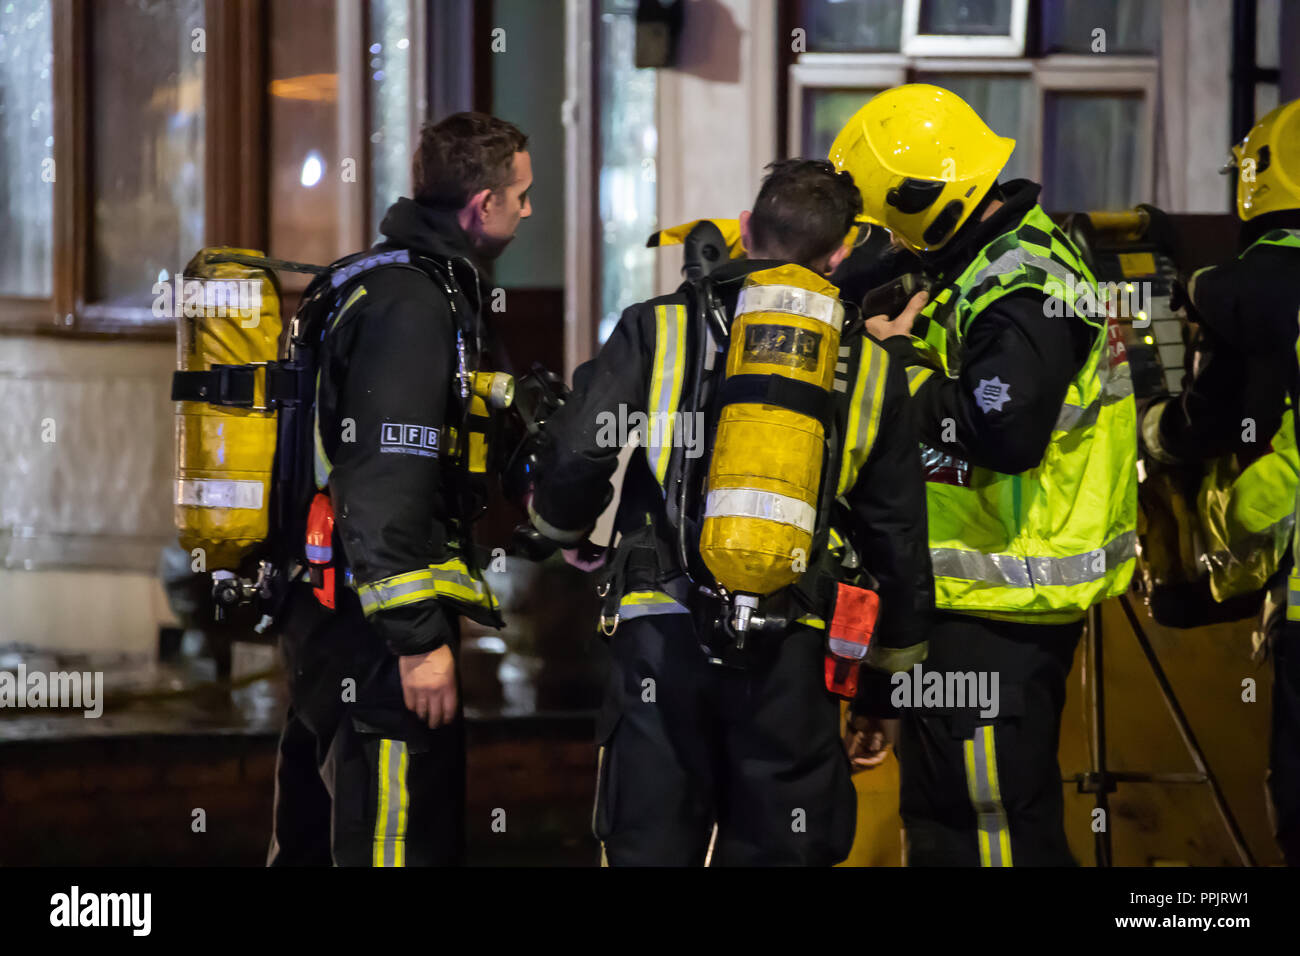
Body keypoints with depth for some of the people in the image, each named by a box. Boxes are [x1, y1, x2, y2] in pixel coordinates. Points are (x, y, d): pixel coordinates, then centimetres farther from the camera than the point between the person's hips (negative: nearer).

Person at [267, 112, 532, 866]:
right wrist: (418, 636, -22)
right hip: (377, 631, -11)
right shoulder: (413, 304, -16)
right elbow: (387, 484, -22)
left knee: (313, 838, 16)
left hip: (325, 614, 11)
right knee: (404, 842, -10)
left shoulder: (365, 284, 16)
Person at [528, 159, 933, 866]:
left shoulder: (656, 329, 4)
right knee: (776, 851, 8)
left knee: (650, 845, 5)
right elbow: (899, 542, 15)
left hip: (662, 636, -1)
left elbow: (575, 457, -4)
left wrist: (568, 534, 20)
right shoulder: (873, 370, 12)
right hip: (792, 652, 1)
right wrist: (882, 684, 25)